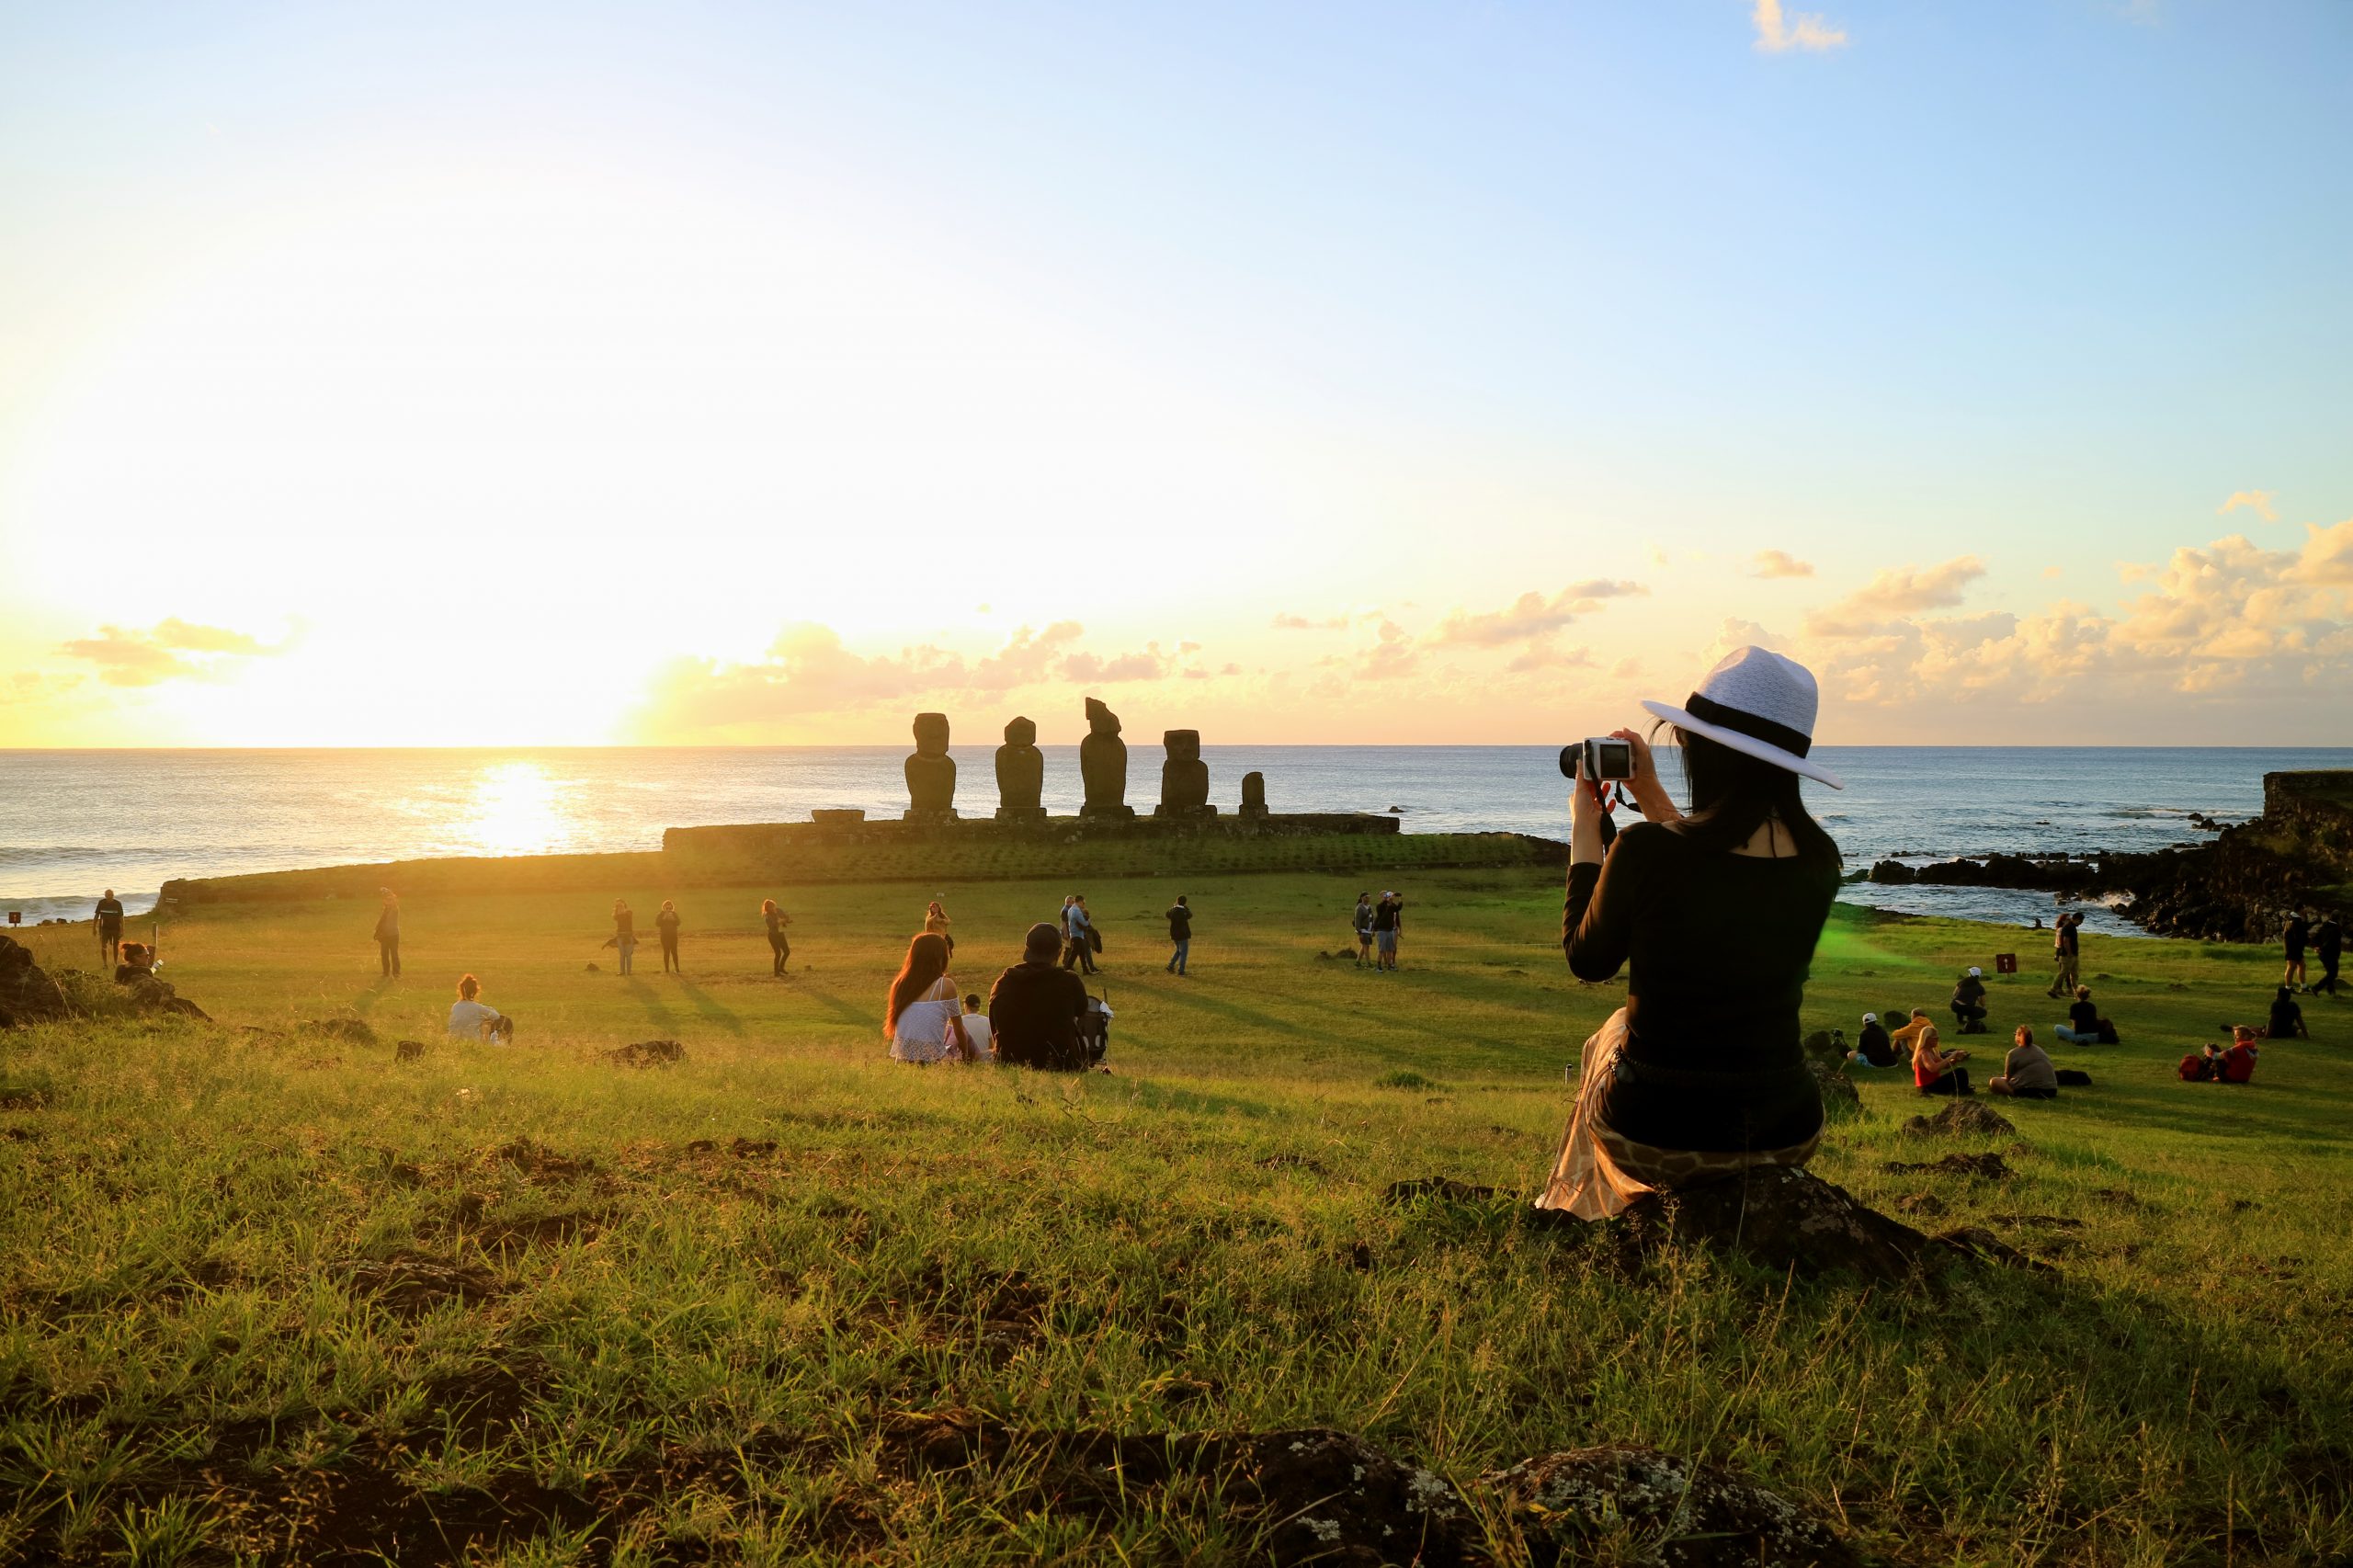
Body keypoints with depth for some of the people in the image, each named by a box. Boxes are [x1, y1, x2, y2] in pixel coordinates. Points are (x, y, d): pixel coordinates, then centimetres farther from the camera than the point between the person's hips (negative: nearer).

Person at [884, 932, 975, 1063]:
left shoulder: (899, 984, 6)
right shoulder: (946, 985, -7)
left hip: (901, 1060, 4)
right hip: (932, 1061, -4)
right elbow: (959, 1031, 4)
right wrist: (965, 1057, 22)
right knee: (966, 1038, 24)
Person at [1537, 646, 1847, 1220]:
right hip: (1789, 1135, 4)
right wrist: (1652, 799, 18)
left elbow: (1586, 961, -2)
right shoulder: (1819, 859, -5)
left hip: (1657, 1136, -3)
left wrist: (1584, 832, 7)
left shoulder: (1645, 850, -20)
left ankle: (1581, 1211, 50)